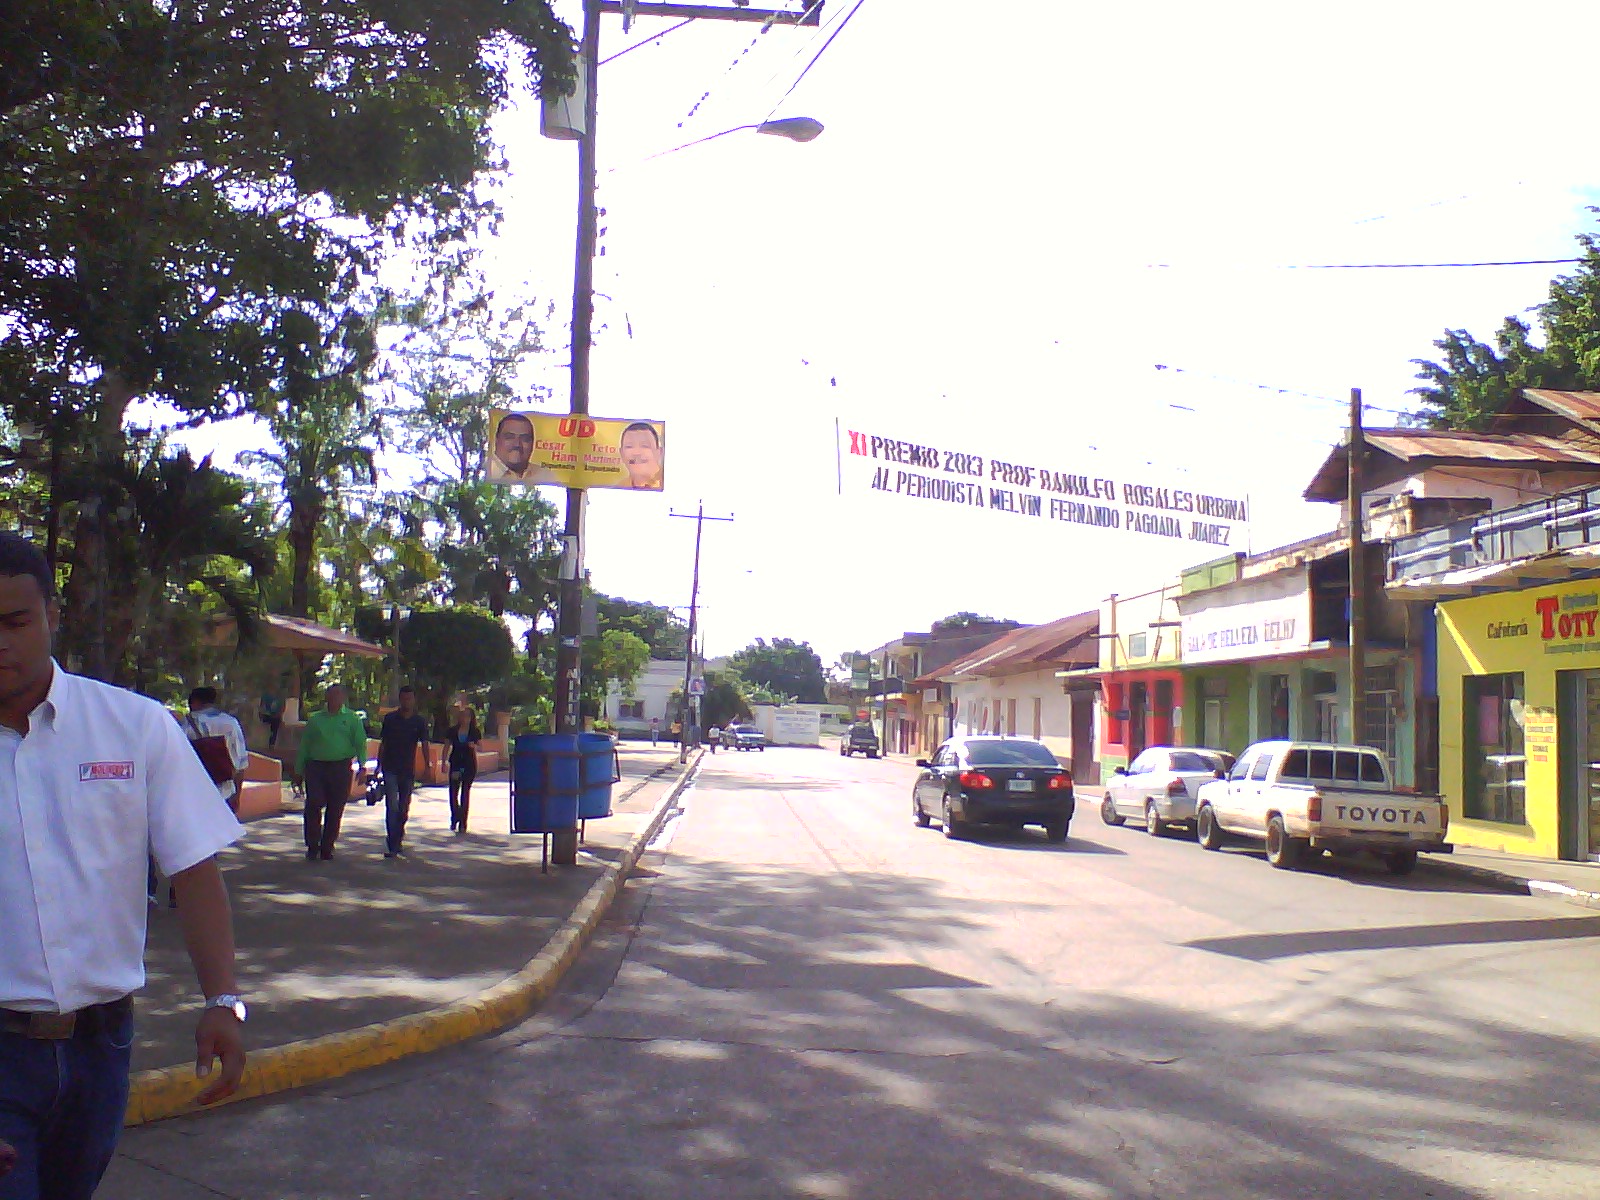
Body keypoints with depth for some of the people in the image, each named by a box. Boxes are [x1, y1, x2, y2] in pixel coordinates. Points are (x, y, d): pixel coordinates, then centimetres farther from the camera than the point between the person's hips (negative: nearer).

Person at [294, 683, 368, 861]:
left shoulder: (352, 718, 9)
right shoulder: (315, 719, 12)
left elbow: (360, 744, 4)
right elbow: (304, 745, 15)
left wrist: (362, 767, -8)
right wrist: (299, 769, 10)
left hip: (340, 768, 0)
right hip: (315, 766, 0)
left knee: (335, 810, 3)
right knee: (313, 805, -11)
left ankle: (327, 848, 13)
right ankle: (312, 846, 0)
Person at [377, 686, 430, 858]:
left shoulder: (419, 721, 3)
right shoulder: (390, 718, 2)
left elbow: (424, 745, -1)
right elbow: (382, 743, 8)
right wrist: (379, 765, 5)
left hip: (408, 770, 2)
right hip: (390, 769, -2)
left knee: (404, 808, 10)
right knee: (392, 805, -12)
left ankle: (397, 840, 26)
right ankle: (392, 846, -15)